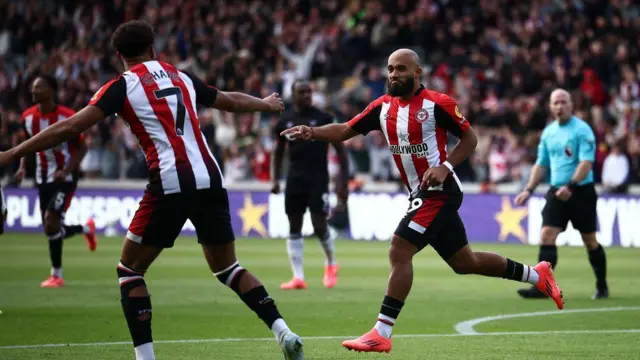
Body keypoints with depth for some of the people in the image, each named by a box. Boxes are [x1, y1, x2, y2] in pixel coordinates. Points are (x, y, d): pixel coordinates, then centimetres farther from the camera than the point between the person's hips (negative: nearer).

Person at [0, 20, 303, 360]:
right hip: (209, 179, 5)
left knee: (129, 271, 10)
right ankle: (282, 330, 7)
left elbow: (70, 127, -5)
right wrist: (266, 104, 56)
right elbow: (230, 101, 35)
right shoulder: (181, 77, 19)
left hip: (171, 184, -5)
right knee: (227, 268, 21)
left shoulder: (122, 86, 4)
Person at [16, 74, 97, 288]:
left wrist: (66, 171, -23)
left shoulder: (67, 117, -17)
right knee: (50, 229, 8)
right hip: (43, 177, 6)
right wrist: (23, 166, -2)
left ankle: (56, 275, -7)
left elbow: (81, 148, -10)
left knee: (51, 223, -19)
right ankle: (85, 229, 39)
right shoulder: (28, 117, -1)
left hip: (65, 176, -6)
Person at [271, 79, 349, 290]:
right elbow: (278, 153, 17)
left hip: (318, 179, -4)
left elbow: (340, 149, -2)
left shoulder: (324, 119, -4)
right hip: (295, 180, 4)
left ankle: (331, 264, 19)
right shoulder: (285, 121, 6)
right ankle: (298, 277, 5)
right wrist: (276, 179, 5)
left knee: (319, 226, -9)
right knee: (294, 228, 1)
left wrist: (343, 182, -7)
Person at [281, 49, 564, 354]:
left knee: (399, 252, -18)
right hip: (421, 194, 8)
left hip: (438, 191, -8)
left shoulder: (437, 103, -12)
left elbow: (470, 138, -5)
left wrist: (445, 166, -19)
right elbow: (345, 131, 4)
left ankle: (381, 334, -16)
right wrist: (311, 132, -13)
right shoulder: (382, 107, 6)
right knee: (465, 263, 17)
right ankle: (536, 274, 35)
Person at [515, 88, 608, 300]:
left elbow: (586, 162, -19)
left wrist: (571, 186, -31)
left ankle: (602, 286, 20)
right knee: (546, 236, -10)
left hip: (581, 192, -5)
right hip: (557, 192, 5)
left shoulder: (582, 130, -10)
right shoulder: (548, 132, 10)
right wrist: (529, 190, 10)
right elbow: (541, 164, 19)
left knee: (589, 241, 5)